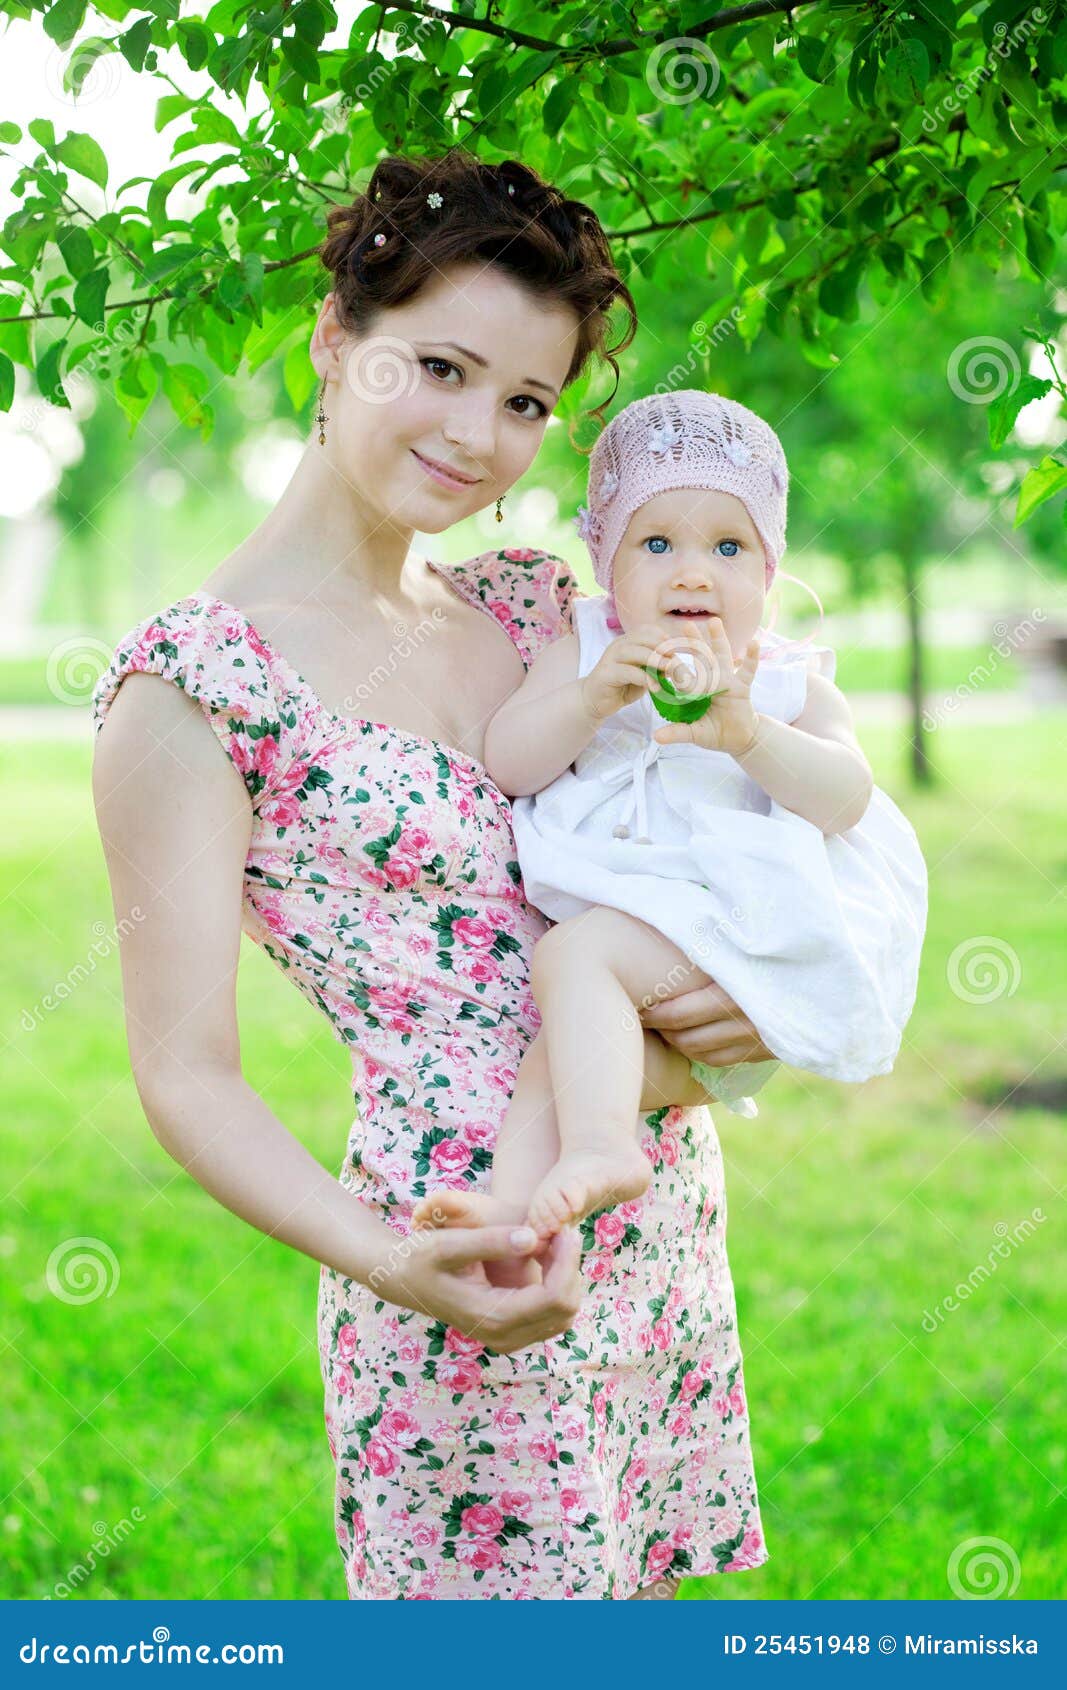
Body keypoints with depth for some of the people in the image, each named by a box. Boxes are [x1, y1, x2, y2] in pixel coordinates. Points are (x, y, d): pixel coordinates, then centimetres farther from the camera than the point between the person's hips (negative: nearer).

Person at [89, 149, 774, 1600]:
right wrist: (383, 1260, -29)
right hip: (482, 1283, -7)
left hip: (671, 1200, 7)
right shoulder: (196, 682, -12)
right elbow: (189, 1075, -13)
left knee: (634, 1589, 17)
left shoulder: (535, 604, 8)